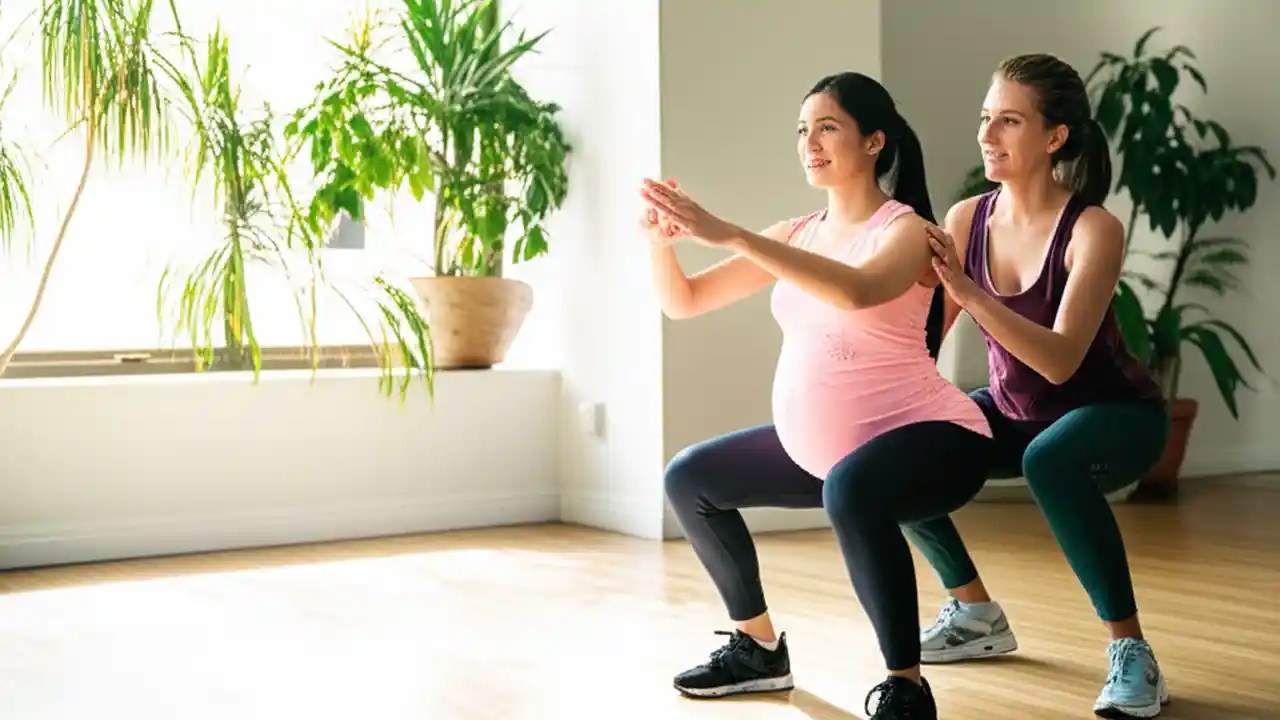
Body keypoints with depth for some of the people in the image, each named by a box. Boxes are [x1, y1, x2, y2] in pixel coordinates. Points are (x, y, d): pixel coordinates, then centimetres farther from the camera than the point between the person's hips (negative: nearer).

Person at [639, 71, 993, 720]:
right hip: (819, 447, 9)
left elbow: (856, 291, -36)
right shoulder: (794, 235, 9)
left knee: (851, 490, -41)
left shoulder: (905, 230, -12)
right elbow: (683, 302, 7)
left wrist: (726, 233, -39)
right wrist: (661, 237, -14)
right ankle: (760, 649, 27)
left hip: (925, 438, -9)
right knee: (689, 479, 15)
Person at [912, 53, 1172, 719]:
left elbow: (1060, 361, -34)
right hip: (1016, 414, 6)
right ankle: (976, 615, 12)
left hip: (1115, 414, -6)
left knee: (1050, 460, -38)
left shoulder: (1092, 229, -24)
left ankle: (1131, 652, -21)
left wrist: (967, 290, -41)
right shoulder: (965, 220, -9)